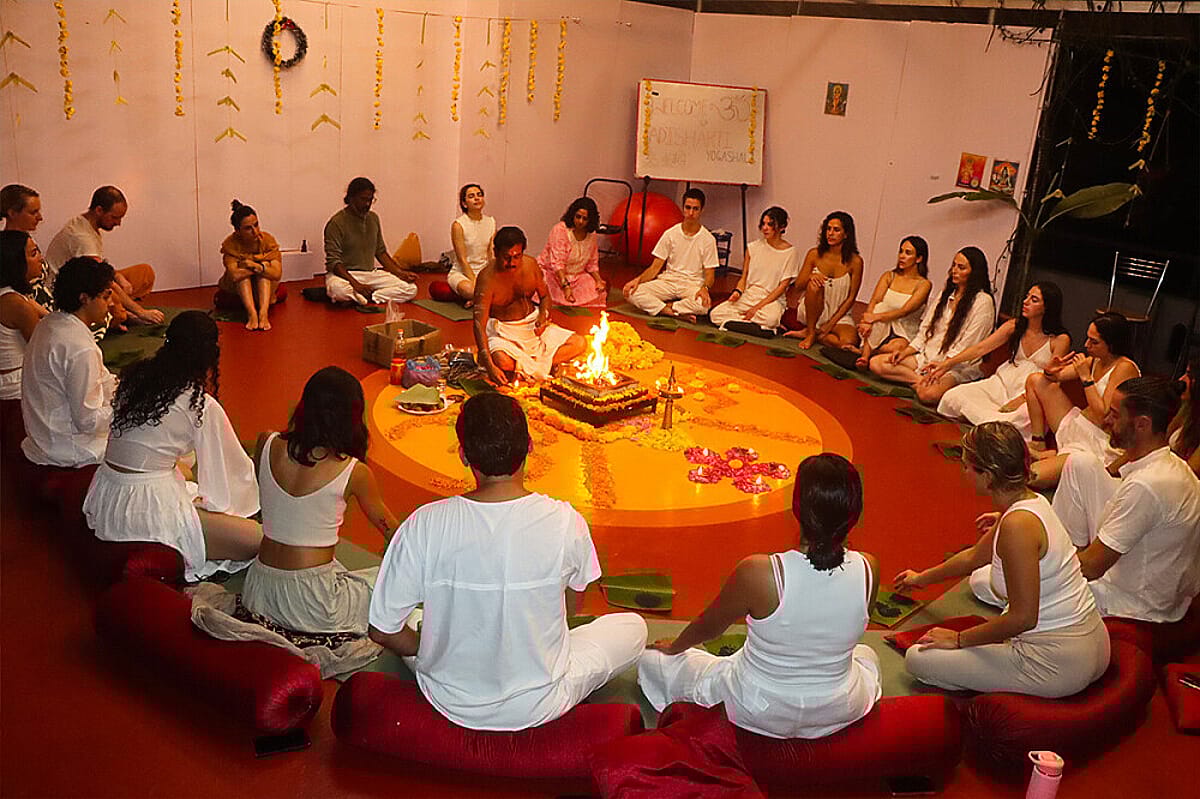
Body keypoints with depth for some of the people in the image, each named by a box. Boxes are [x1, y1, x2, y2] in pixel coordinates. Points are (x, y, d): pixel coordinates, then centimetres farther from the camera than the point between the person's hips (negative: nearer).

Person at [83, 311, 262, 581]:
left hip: (104, 500, 9)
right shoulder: (201, 405, -15)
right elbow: (234, 467, -4)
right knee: (259, 539, -9)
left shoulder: (135, 376, 3)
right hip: (146, 512, -8)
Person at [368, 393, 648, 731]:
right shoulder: (565, 521, -20)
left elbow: (383, 630, -10)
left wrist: (428, 649, 10)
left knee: (410, 618, 33)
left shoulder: (424, 525, -20)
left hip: (450, 704, 2)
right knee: (632, 626, 21)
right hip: (538, 708, -2)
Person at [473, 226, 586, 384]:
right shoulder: (487, 278, -21)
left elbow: (545, 296, 12)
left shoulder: (530, 264, -5)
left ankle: (521, 365, -15)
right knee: (503, 362, -39)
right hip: (503, 330, -6)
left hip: (532, 324, 6)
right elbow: (479, 324, -26)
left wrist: (543, 317, -13)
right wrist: (489, 366, -38)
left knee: (579, 343, -11)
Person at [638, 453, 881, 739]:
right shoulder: (868, 570, -22)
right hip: (838, 713, 3)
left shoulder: (758, 572, -31)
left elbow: (707, 627, -7)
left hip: (756, 712, -3)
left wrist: (674, 648, 12)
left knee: (652, 660, 17)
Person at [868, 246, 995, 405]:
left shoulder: (983, 302, -8)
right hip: (927, 356, 8)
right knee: (876, 363, -11)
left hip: (956, 366, -8)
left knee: (928, 394, -41)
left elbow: (967, 345, -14)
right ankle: (921, 380, -15)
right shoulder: (946, 294, 17)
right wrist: (905, 351, 1)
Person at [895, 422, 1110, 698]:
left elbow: (1023, 617, -23)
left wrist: (958, 639, -10)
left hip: (1057, 665, -9)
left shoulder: (1018, 524, -26)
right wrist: (923, 578, 37)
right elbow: (975, 556, 22)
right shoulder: (1029, 502, 4)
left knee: (917, 658, -1)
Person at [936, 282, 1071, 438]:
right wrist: (948, 363, -14)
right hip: (1004, 382, 5)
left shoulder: (1060, 339, -8)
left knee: (1024, 415, -43)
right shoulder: (1014, 326, 4)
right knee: (954, 396, -17)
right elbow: (981, 348, -2)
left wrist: (1021, 398, -23)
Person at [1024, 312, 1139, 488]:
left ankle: (1049, 456, 10)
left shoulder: (1125, 368, -19)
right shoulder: (1094, 361, 4)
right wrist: (1050, 371, -8)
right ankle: (1038, 446, 9)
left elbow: (1103, 416, -24)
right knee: (1035, 380, 8)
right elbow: (1057, 377, 17)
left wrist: (1086, 377, -21)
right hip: (1078, 425, 9)